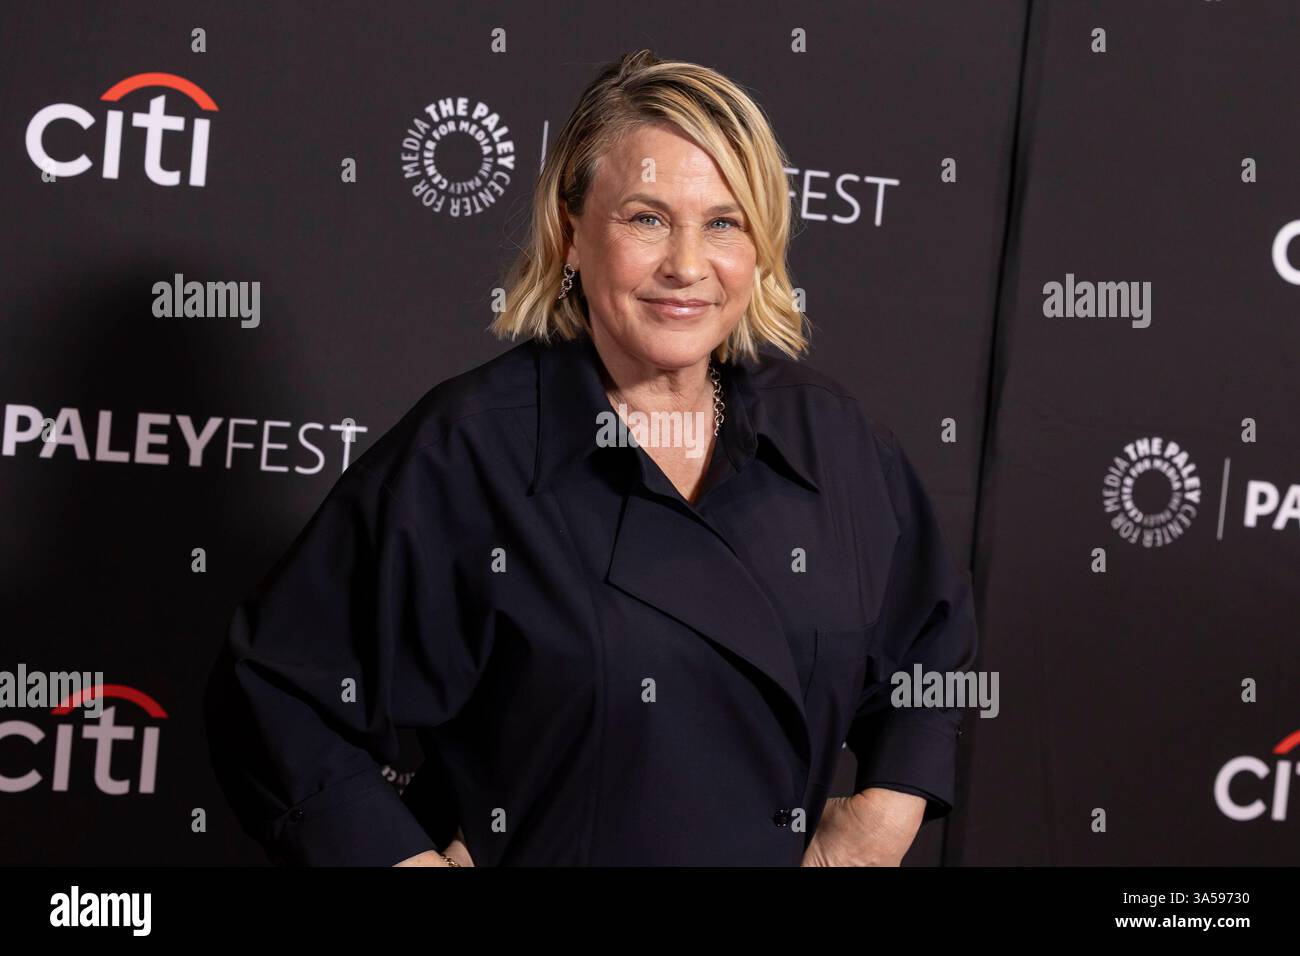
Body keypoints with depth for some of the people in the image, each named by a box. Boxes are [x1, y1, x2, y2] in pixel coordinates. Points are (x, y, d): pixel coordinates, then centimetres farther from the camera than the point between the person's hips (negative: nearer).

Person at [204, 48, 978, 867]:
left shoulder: (833, 435, -6)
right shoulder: (464, 452, -18)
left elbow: (932, 640, 8)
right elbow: (280, 697, -15)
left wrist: (883, 817, -3)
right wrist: (411, 858, -20)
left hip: (796, 848, 4)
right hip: (527, 847, -3)